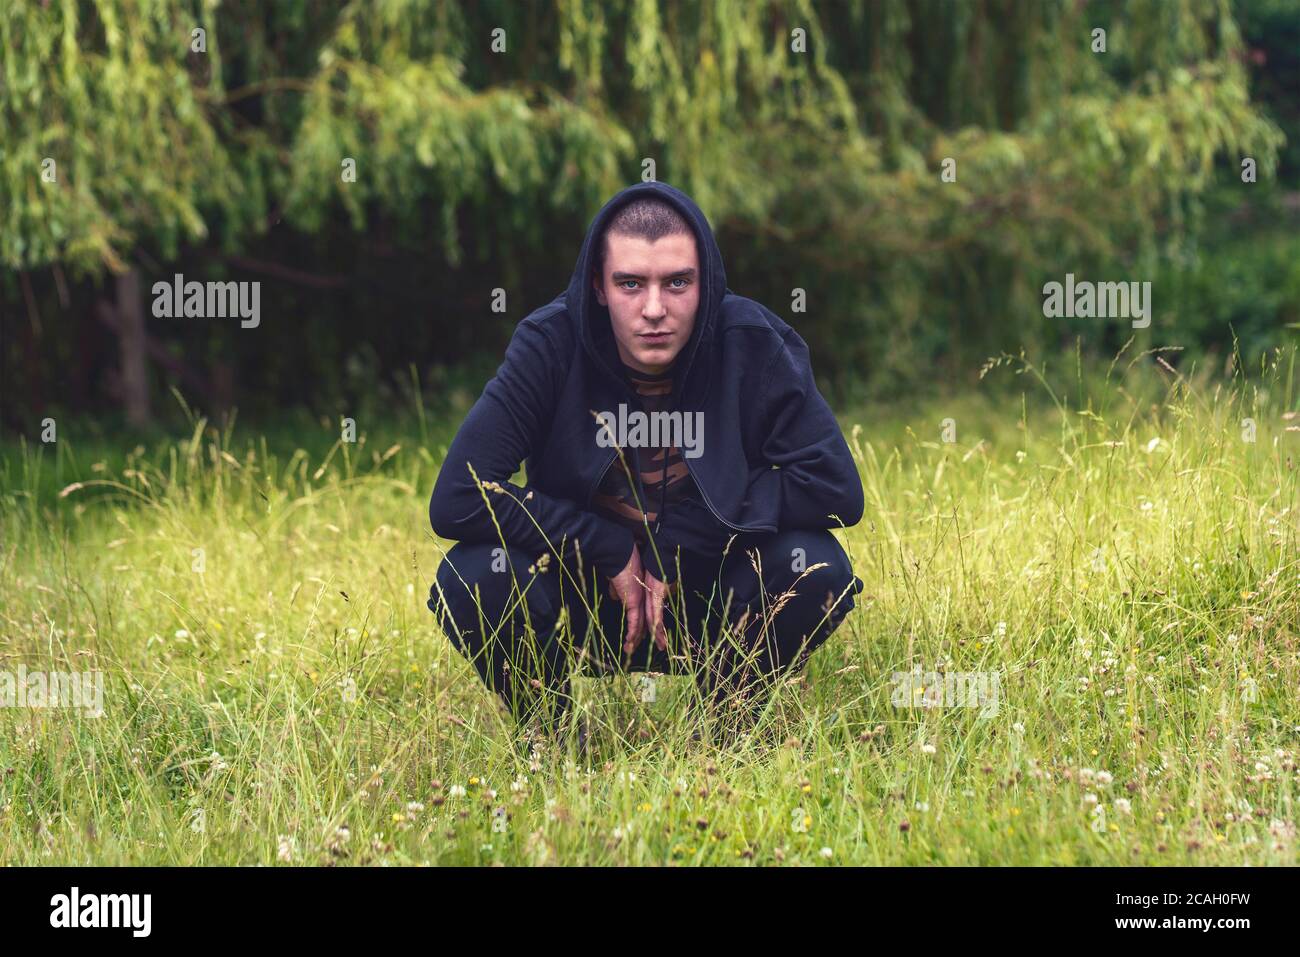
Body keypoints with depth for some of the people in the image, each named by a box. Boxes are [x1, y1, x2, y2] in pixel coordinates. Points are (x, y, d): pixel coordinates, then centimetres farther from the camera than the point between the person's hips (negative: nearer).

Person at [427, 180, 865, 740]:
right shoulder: (550, 344, -16)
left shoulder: (752, 343, -15)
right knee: (472, 577, -29)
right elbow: (454, 500, -22)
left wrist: (678, 540, -19)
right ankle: (552, 736, 1)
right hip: (582, 617, 0)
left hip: (710, 618, 1)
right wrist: (613, 550, -20)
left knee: (819, 567, -28)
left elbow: (836, 488, -18)